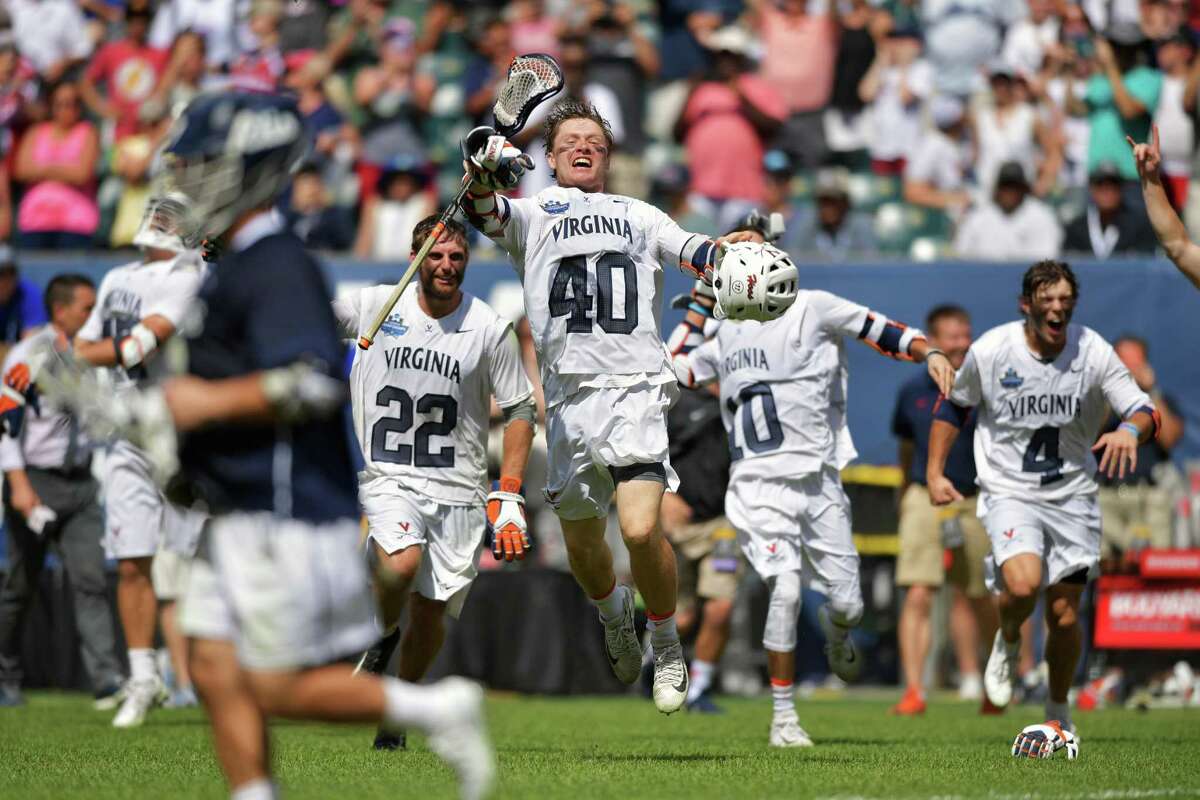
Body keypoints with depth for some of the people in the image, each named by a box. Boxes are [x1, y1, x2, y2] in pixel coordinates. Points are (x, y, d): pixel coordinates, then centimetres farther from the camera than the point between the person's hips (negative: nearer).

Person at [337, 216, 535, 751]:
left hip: (458, 489, 1)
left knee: (432, 612, 1)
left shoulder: (489, 329, -2)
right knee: (402, 565, -29)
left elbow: (520, 411, 5)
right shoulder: (375, 306, 0)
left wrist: (508, 497, -2)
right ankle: (382, 636, 4)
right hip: (387, 479, -1)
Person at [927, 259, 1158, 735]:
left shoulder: (1094, 353, -8)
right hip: (1009, 493, -2)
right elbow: (953, 406, 8)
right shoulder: (991, 351, -9)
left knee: (1064, 616, 4)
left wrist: (1130, 430, -32)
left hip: (1072, 496, 2)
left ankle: (1058, 709, 28)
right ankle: (1008, 641, 7)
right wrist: (934, 473, 3)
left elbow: (1144, 410, -8)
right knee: (1022, 584, -28)